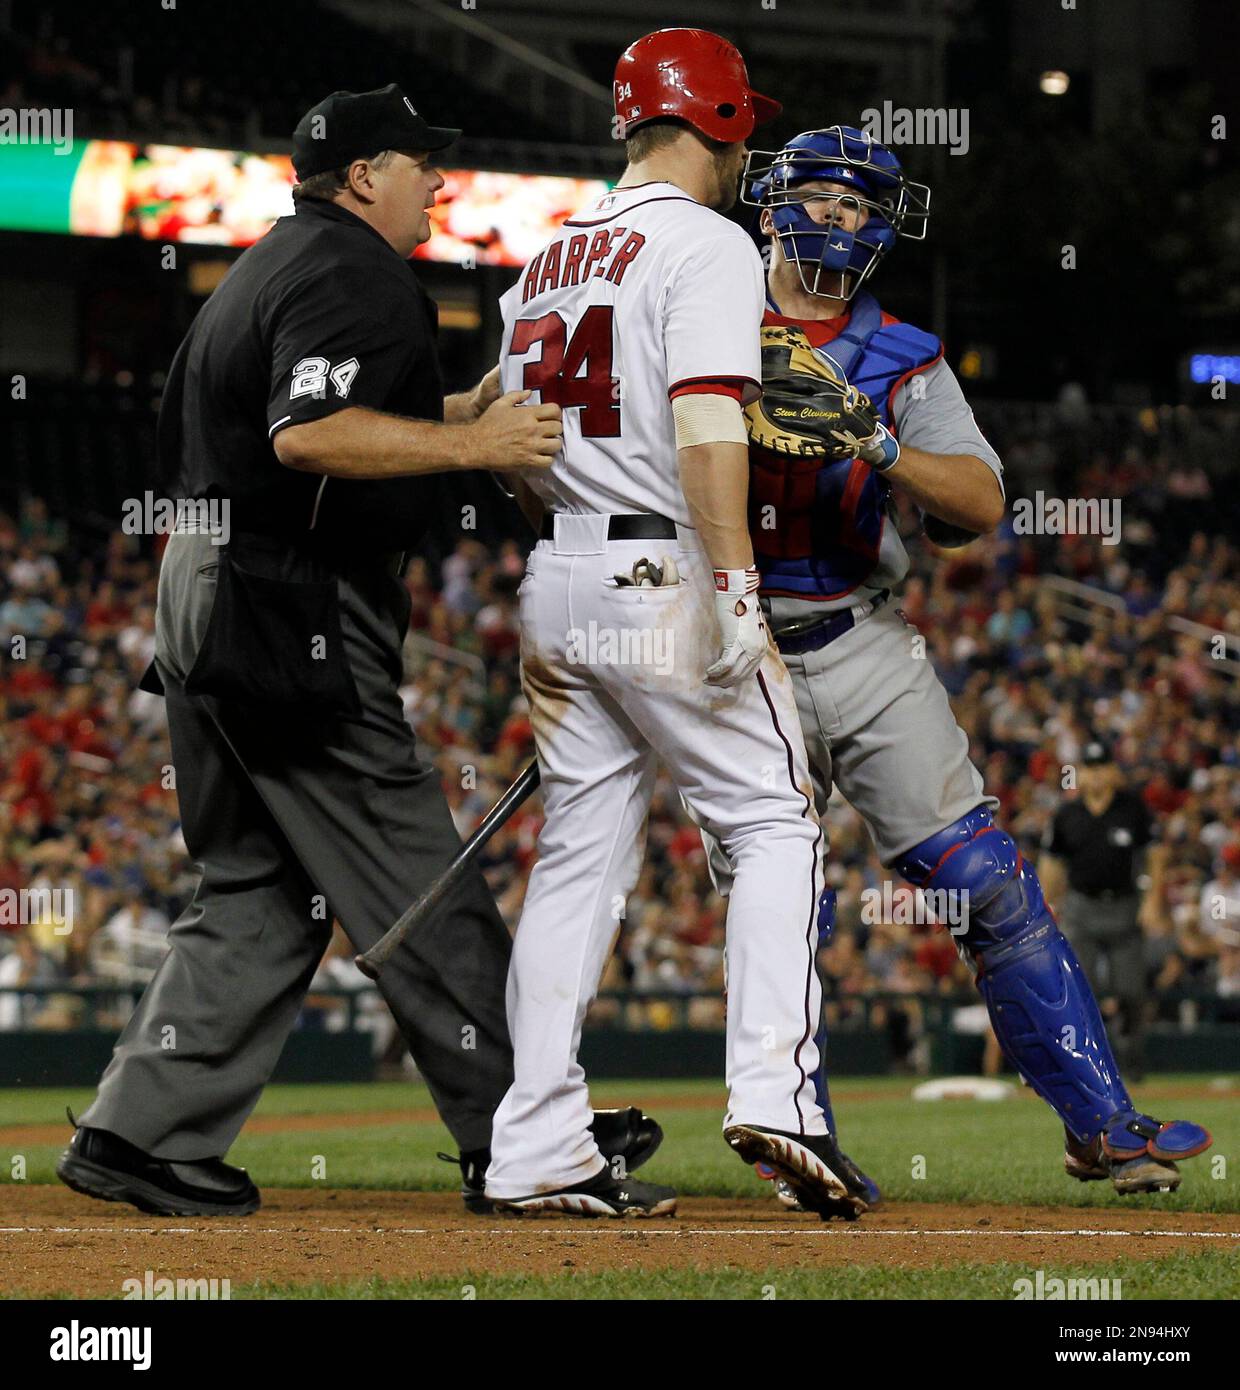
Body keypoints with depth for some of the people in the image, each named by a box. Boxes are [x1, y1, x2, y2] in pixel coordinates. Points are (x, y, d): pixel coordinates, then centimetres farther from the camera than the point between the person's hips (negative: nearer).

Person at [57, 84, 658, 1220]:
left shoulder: (273, 265, 21)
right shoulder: (354, 276, -11)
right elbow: (309, 436, -27)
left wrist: (467, 413, 23)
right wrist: (470, 446, -26)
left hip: (205, 588, 10)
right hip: (299, 612, -10)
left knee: (258, 893, 12)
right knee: (414, 881, -4)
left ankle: (142, 1135, 6)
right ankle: (516, 1136, 1)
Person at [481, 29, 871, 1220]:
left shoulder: (548, 261, 17)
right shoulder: (705, 244, -7)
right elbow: (706, 422, -20)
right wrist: (735, 588, -24)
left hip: (557, 583, 7)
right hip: (665, 578, -7)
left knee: (580, 853, 8)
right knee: (772, 826, 0)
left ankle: (536, 1153, 4)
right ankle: (773, 1094, -15)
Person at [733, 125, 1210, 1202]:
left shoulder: (903, 361, 7)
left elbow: (983, 504, -6)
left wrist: (878, 449, -22)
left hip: (864, 655, 1)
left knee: (991, 886, -5)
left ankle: (1100, 1124, 0)